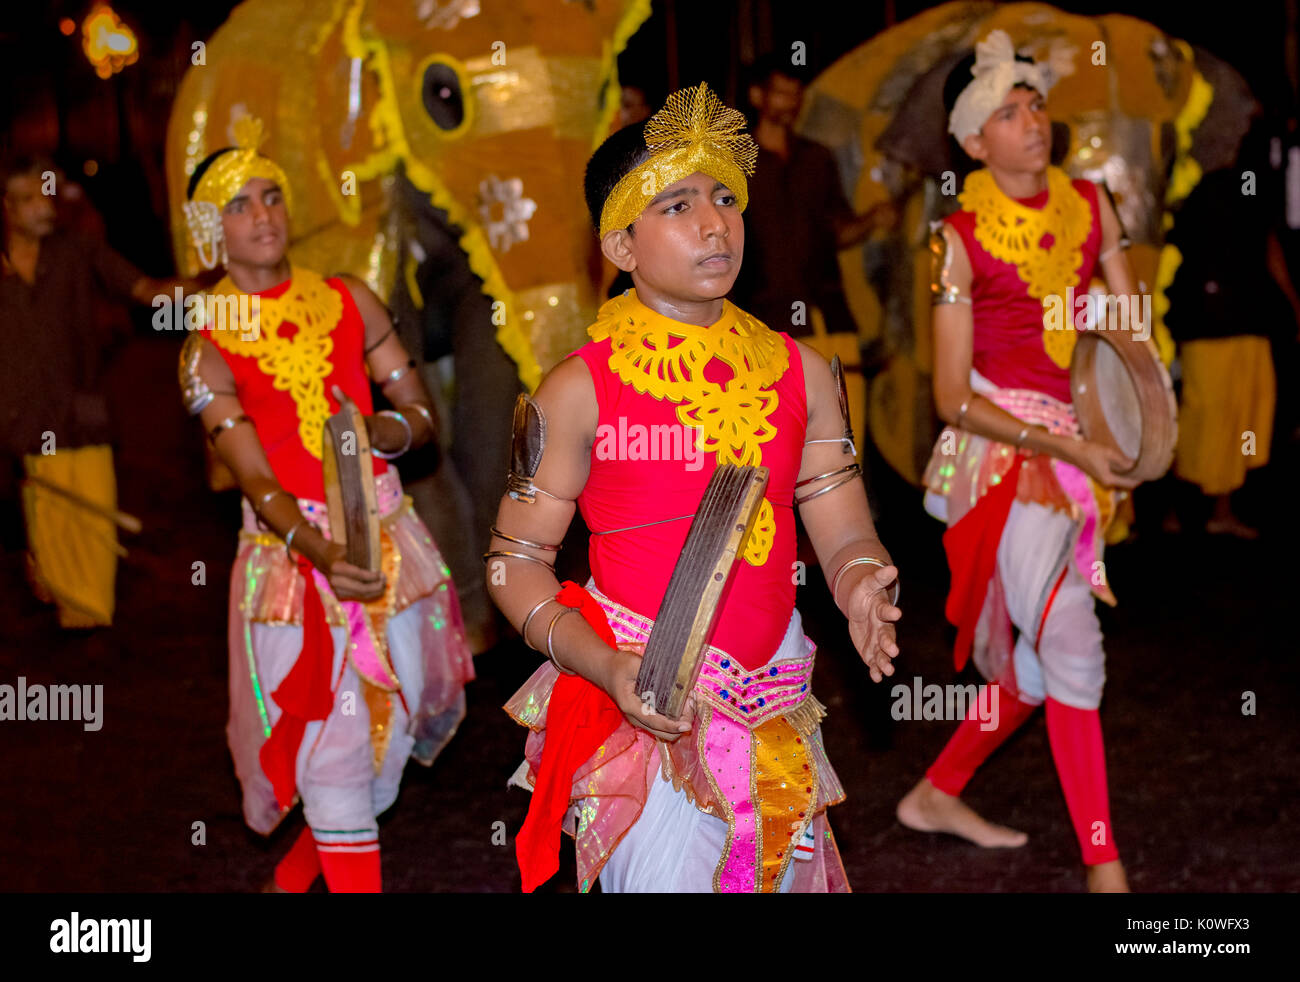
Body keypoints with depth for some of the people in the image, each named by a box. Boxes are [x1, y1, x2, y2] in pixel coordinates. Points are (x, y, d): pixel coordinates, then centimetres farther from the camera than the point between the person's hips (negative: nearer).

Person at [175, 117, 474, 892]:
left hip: (384, 534, 4)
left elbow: (423, 415, 8)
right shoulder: (209, 351, -5)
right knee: (334, 745, -5)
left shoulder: (349, 302, 4)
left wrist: (388, 433, -16)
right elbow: (256, 480, -14)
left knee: (389, 736, 10)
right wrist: (321, 552, -32)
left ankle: (300, 870, 33)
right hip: (293, 550, -3)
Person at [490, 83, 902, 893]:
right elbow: (516, 560, -3)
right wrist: (605, 666, -18)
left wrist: (865, 585, -17)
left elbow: (845, 535, 7)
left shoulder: (798, 371, 6)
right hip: (645, 706, -4)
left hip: (776, 706, 5)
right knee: (666, 874, -11)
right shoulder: (580, 391, -6)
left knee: (778, 875, 14)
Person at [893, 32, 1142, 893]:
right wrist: (1066, 446, -18)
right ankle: (1105, 867, -8)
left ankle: (937, 795, 33)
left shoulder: (1088, 204, 6)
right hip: (1003, 449, -6)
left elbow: (1133, 326, 9)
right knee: (1071, 647, -13)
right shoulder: (962, 238, -8)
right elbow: (953, 398, -9)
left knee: (1038, 661, 13)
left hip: (1081, 449, 6)